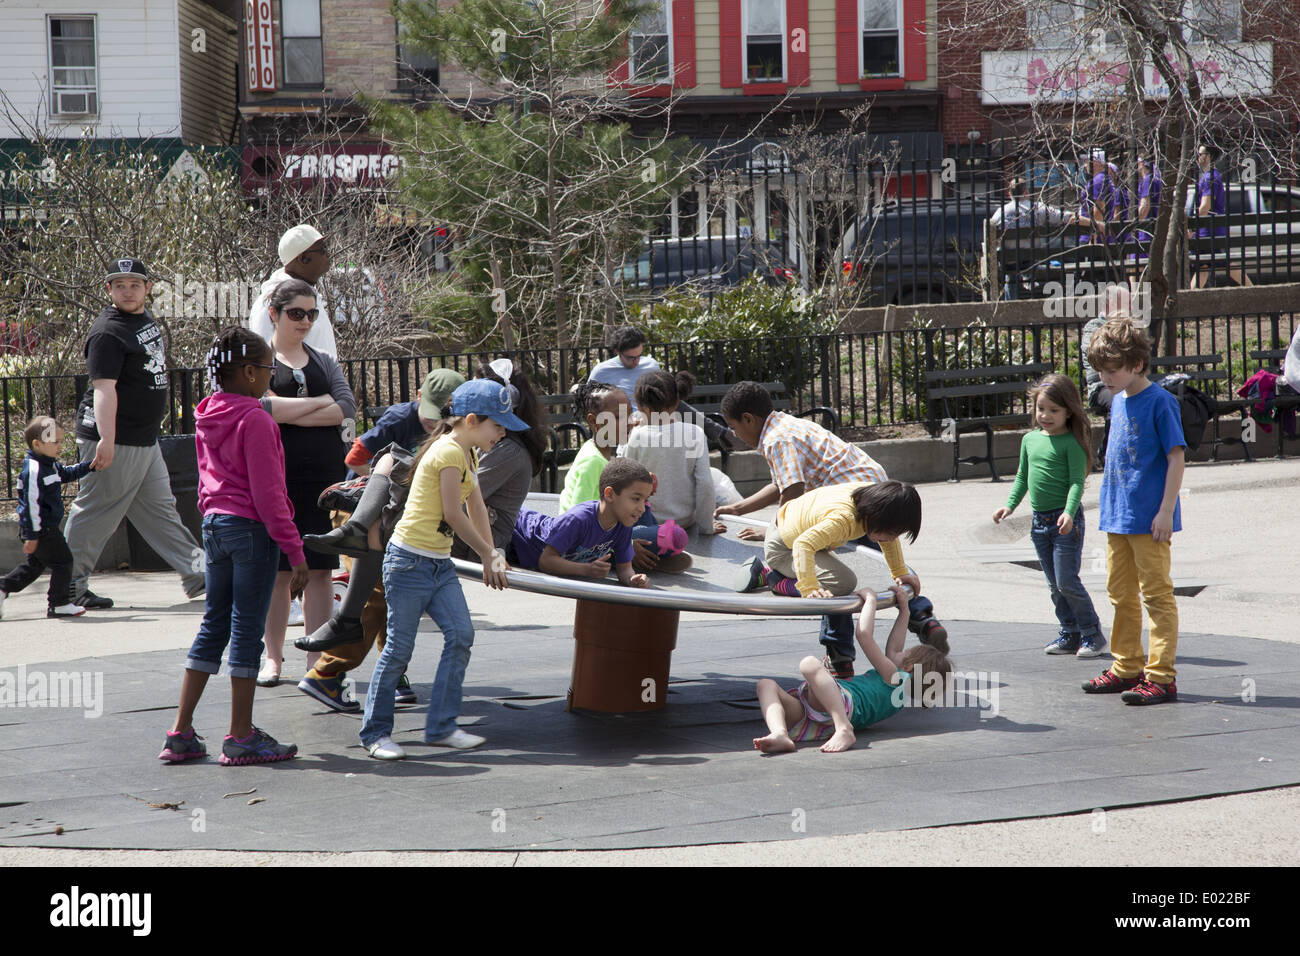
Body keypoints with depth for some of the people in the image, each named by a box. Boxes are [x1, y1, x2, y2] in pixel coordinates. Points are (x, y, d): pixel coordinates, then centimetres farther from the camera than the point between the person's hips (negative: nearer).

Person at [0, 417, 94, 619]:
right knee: (63, 562, -4)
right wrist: (32, 536, -24)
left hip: (46, 527, 10)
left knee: (35, 565, 18)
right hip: (42, 529, -10)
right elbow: (32, 504, -23)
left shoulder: (50, 465, 10)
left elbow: (65, 474, 31)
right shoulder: (33, 470, -22)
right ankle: (59, 604, 3)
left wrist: (88, 466, 20)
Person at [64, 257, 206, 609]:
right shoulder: (108, 332, -17)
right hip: (115, 441, -9)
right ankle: (69, 584, 6)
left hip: (146, 439, 9)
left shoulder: (146, 319, 13)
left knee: (160, 509, 13)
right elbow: (104, 387, -25)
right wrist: (106, 440, -33)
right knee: (96, 513, -2)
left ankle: (196, 572, 16)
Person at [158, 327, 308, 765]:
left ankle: (181, 733, 13)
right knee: (247, 630, -1)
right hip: (251, 530, -8)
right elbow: (267, 492, -17)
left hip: (214, 526, 8)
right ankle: (241, 737, 4)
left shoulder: (207, 417, 10)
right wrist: (294, 549, -13)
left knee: (214, 626, 14)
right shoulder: (254, 420, -15)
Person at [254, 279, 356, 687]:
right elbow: (261, 407, -14)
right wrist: (321, 402, -6)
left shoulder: (323, 361, 15)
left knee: (319, 569, 0)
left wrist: (290, 415, -10)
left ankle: (316, 658, 3)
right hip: (276, 475, -3)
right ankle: (273, 657, 10)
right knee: (277, 569, 0)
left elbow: (348, 407, 0)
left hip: (324, 474, 3)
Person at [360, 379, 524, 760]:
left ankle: (441, 726, 5)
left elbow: (476, 507, 18)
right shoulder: (449, 452, -17)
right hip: (410, 560, -9)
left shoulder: (468, 453, 13)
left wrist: (491, 556, 13)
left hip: (440, 563, 9)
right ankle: (375, 732, 7)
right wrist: (489, 555, -6)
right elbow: (454, 514, -17)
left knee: (461, 635, -1)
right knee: (399, 647, -3)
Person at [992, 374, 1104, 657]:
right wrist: (1009, 505, 9)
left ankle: (1092, 634, 4)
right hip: (1039, 520, 7)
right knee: (1054, 584, 11)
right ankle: (1070, 634, 20)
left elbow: (1077, 482, -15)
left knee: (1067, 581, -8)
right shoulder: (1030, 440, 11)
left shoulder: (1071, 443, -10)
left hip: (1066, 520, -7)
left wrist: (1069, 512, -28)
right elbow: (1022, 477, 19)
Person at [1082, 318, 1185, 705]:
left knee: (1157, 595, -4)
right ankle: (1127, 669, 25)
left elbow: (1176, 458, -13)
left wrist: (1166, 511, -17)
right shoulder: (1117, 402, 11)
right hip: (1118, 517, 8)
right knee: (1121, 595, 15)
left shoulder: (1159, 402, -12)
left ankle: (1161, 676, -2)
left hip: (1150, 519, -8)